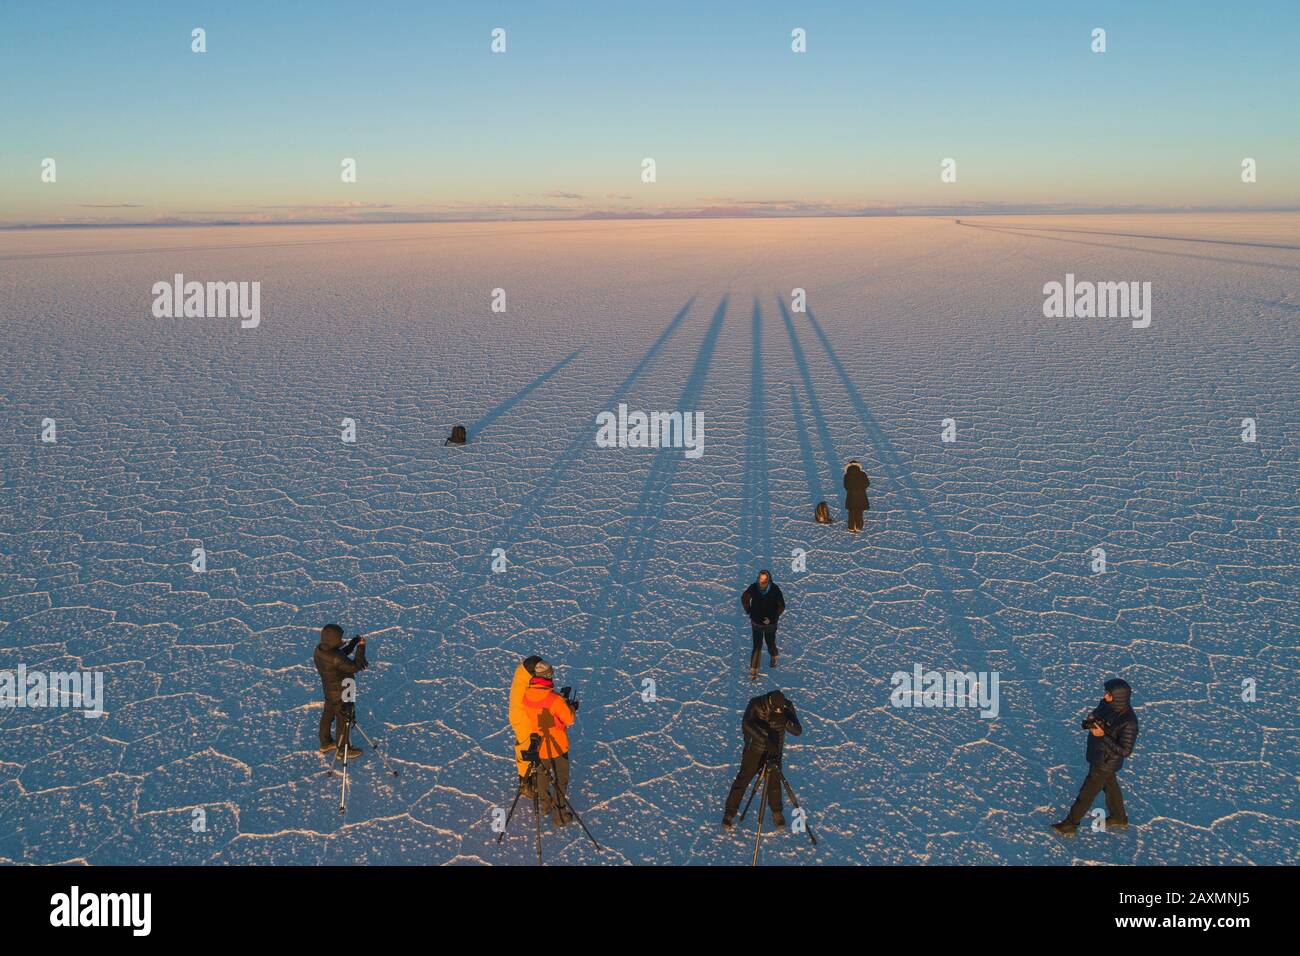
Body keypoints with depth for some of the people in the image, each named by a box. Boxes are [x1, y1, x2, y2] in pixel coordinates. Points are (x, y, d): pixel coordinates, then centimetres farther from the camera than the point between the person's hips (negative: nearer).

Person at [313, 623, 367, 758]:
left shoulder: (319, 650, -11)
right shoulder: (335, 659, -37)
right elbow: (355, 667, -25)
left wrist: (353, 643, -7)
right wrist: (361, 648, -19)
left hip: (329, 690, 8)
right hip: (341, 694, -8)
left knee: (327, 716, 26)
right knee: (343, 721, 12)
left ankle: (325, 743, 46)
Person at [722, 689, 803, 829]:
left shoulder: (787, 707, -17)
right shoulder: (756, 704, -26)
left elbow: (798, 731, -21)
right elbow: (746, 724, -40)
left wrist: (784, 721, -41)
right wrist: (765, 739, -51)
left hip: (774, 751, 2)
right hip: (754, 749, -2)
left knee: (774, 781, 9)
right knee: (743, 779, 4)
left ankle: (777, 812, 34)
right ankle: (730, 813, 20)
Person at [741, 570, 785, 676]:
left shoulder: (775, 590, -22)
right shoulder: (753, 588, -18)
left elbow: (781, 606, -10)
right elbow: (744, 599, 1)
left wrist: (772, 618, -15)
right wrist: (749, 612, -2)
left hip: (770, 623, 0)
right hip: (756, 622, 0)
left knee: (770, 644, 18)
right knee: (757, 646, 1)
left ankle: (773, 657, 49)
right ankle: (753, 670, 9)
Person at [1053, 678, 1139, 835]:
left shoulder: (1128, 722, -33)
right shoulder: (1107, 704, -12)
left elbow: (1125, 751, -29)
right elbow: (1095, 714, 8)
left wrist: (1102, 735, -33)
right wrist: (1090, 721, -16)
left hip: (1106, 763, -8)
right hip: (1096, 755, 8)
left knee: (1087, 793, 7)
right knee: (1110, 786, 27)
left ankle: (1070, 824, 24)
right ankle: (1119, 818, 48)